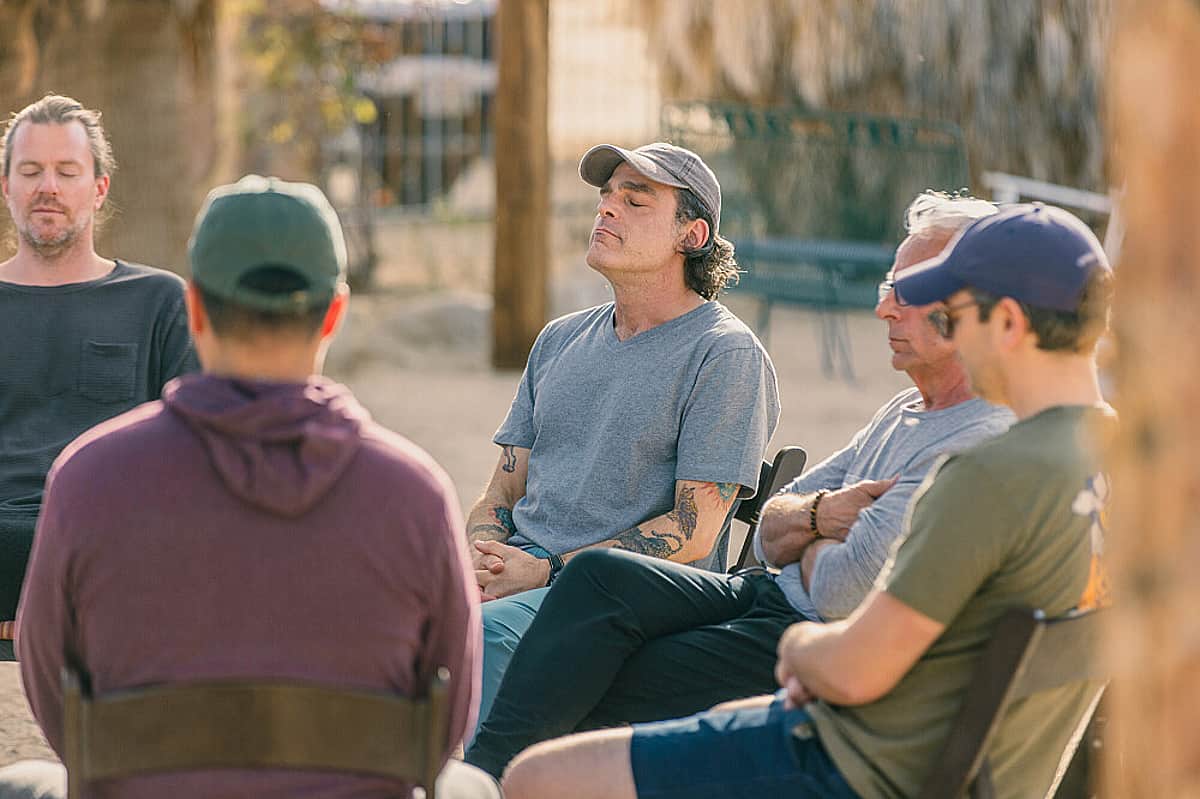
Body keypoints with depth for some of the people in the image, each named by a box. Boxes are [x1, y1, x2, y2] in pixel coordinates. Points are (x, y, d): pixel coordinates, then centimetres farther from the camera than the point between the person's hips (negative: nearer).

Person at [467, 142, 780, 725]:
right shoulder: (560, 340, 22)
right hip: (514, 572, 6)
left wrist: (546, 570, -13)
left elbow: (692, 534, -8)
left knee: (484, 631, -36)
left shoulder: (725, 354, -1)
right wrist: (478, 562, -4)